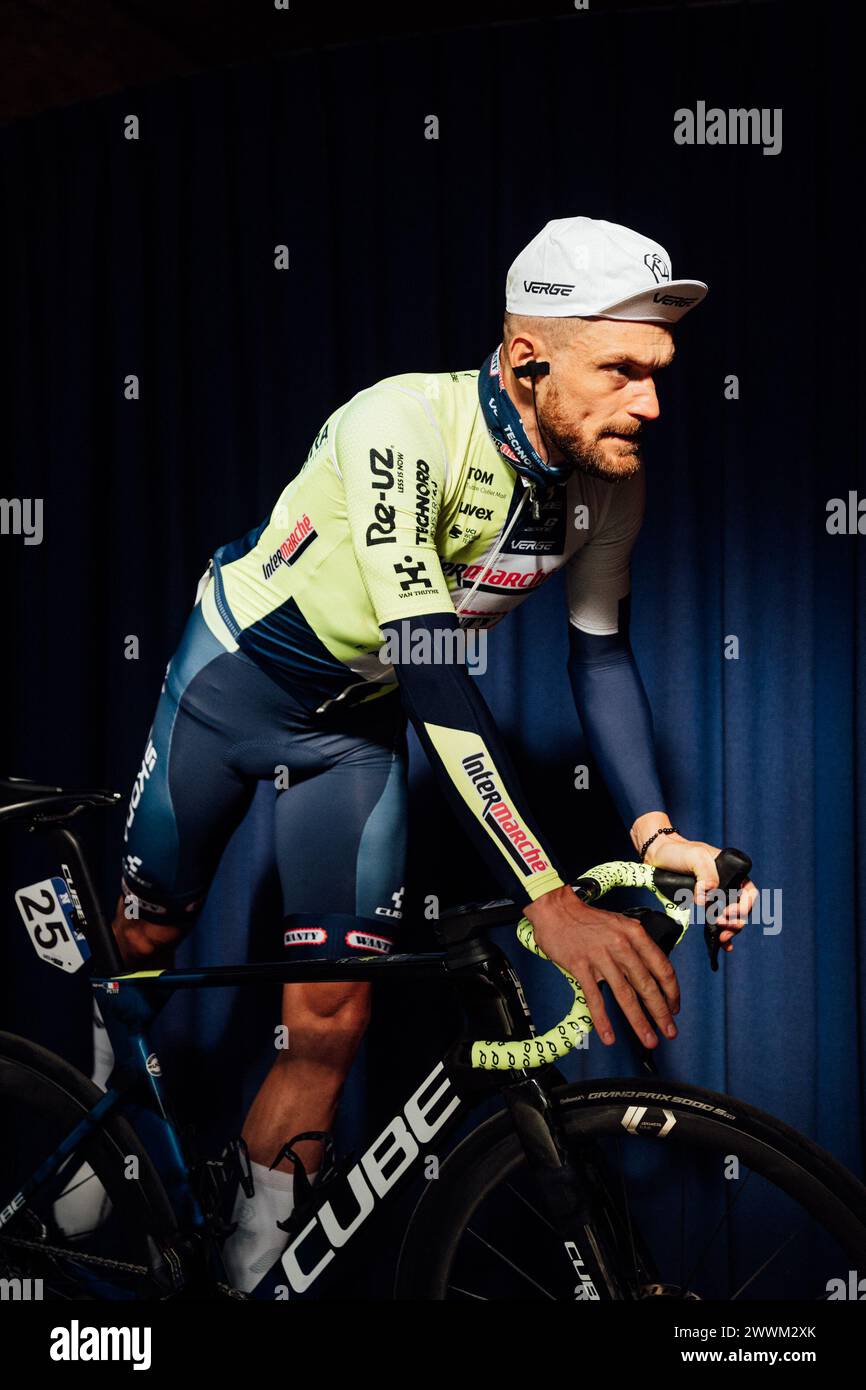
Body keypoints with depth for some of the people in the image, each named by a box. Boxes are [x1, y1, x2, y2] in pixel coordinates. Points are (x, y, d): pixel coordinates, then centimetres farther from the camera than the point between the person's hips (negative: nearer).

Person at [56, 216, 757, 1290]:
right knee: (148, 932, 12)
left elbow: (599, 648, -5)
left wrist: (655, 833, -20)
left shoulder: (606, 478, -17)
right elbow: (431, 672, -42)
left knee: (330, 1023, -4)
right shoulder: (407, 427, -36)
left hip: (359, 721, 4)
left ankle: (244, 1269, 16)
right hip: (239, 676, -3)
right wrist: (545, 899, -45)